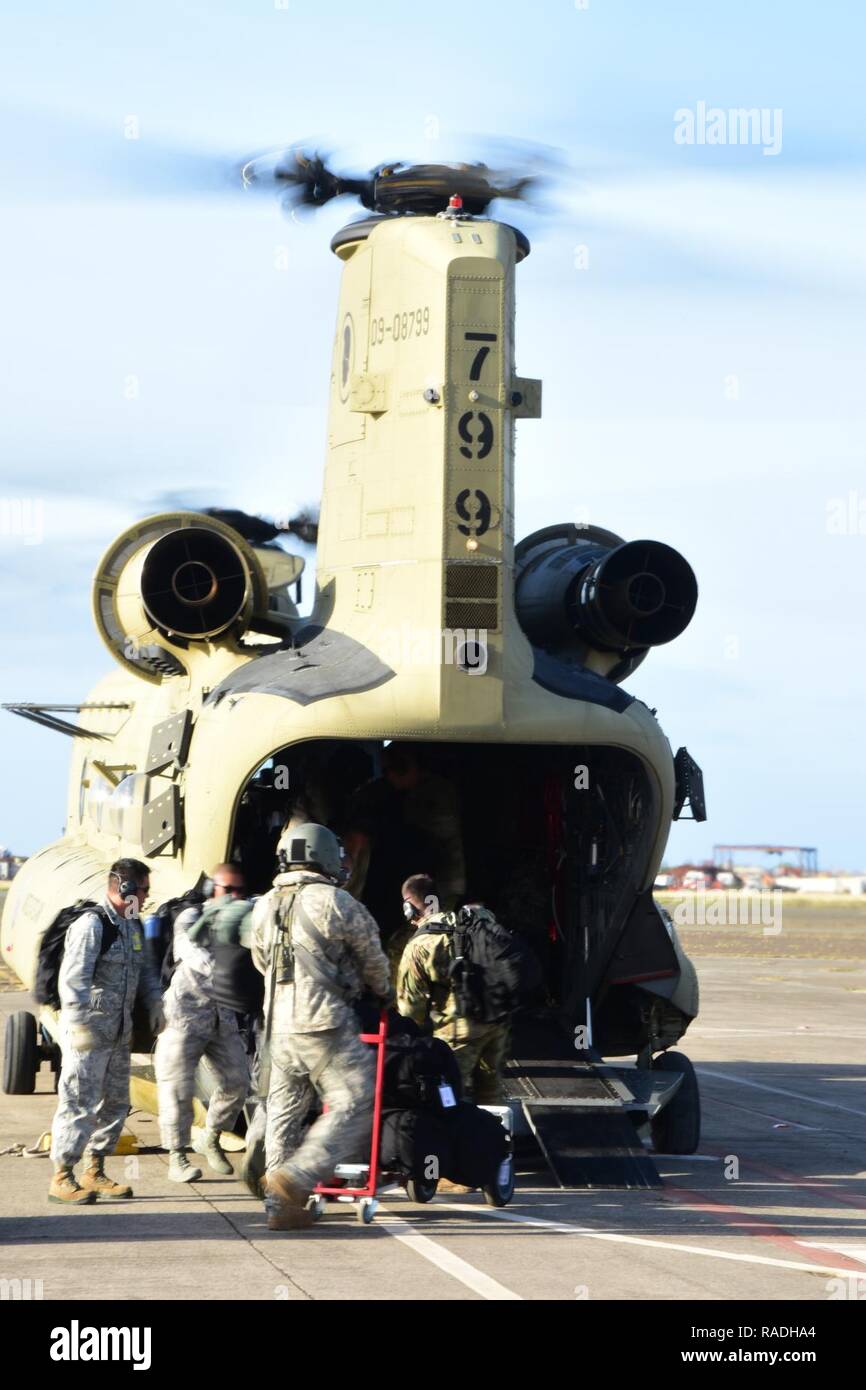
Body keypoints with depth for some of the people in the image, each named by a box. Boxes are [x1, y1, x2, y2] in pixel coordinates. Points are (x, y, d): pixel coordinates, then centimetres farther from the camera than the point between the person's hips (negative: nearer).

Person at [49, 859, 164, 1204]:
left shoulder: (133, 926, 13)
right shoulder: (92, 924, -15)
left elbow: (144, 969, 26)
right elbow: (72, 979, -20)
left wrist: (154, 1003, 10)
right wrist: (80, 1026, -26)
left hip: (119, 1032, 9)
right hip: (88, 1033, -9)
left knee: (115, 1102, 12)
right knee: (80, 1103, -7)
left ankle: (94, 1172, 23)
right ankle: (62, 1178, -1)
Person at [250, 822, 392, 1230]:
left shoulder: (263, 907, 11)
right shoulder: (335, 903, -8)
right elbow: (372, 958, 3)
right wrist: (384, 992, 23)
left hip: (278, 1025, 7)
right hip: (325, 1025, -7)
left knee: (284, 1111, 13)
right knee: (354, 1105, -2)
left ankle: (281, 1206, 13)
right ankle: (295, 1179, -15)